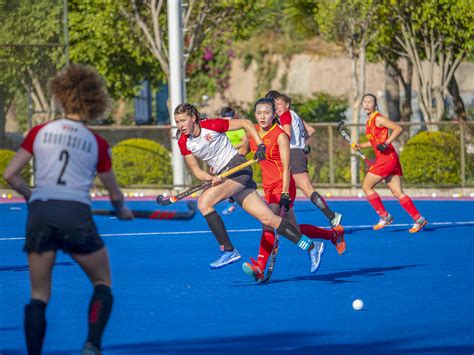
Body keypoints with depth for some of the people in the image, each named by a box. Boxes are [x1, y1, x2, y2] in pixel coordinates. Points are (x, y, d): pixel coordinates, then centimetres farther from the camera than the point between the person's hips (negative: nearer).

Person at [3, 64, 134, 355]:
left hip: (39, 214, 2)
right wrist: (122, 211, 37)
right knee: (103, 284, 15)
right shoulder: (97, 144, 6)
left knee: (39, 296, 9)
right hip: (77, 216, -1)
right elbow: (114, 194, 15)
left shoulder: (40, 132, 8)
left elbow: (10, 175, 6)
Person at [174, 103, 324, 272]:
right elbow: (195, 170, 4)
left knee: (204, 203, -23)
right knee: (268, 219, 1)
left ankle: (228, 250, -17)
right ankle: (310, 247, 9)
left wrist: (260, 145, -13)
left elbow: (246, 123, -5)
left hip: (238, 167, -6)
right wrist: (211, 178, -16)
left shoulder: (211, 125, -12)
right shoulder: (183, 143, 3)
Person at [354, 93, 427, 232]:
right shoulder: (369, 121, 18)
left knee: (366, 186, -3)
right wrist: (360, 146, 15)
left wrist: (386, 143, -22)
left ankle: (385, 216, 2)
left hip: (386, 157, -9)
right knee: (397, 192, 5)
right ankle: (419, 219, 2)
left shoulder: (378, 119, -9)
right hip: (386, 158, 9)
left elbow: (398, 129, -15)